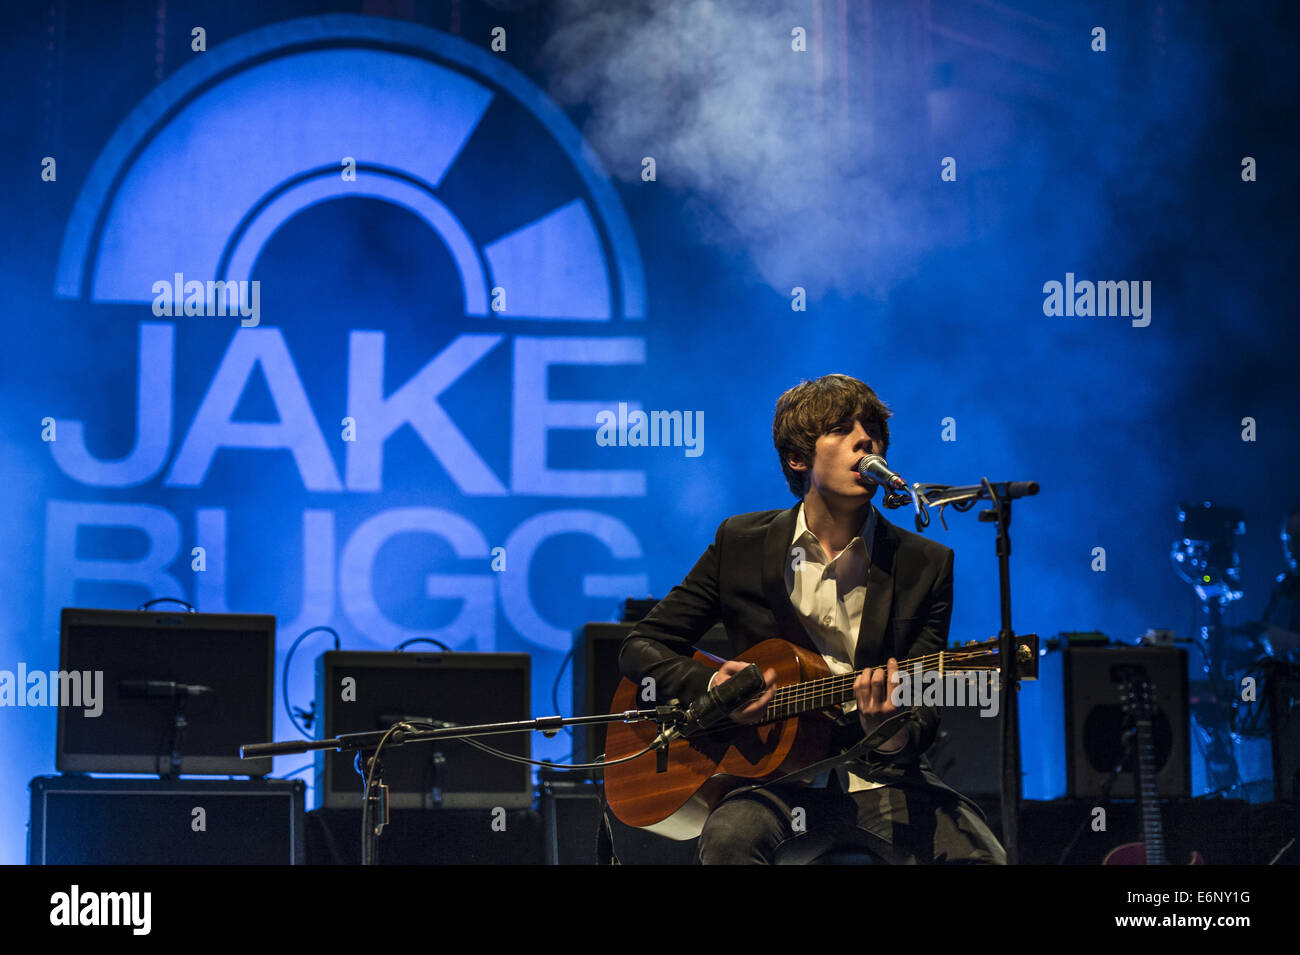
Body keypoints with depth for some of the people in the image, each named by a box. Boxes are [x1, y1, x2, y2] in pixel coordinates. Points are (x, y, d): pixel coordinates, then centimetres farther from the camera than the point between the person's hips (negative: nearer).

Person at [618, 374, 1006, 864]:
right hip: (775, 775, -1)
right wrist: (710, 686, -13)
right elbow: (639, 649, 7)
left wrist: (893, 735, -27)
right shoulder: (740, 544, 4)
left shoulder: (925, 565, 3)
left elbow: (924, 712, -2)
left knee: (980, 856, -28)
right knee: (728, 840, -36)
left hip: (882, 775, 1)